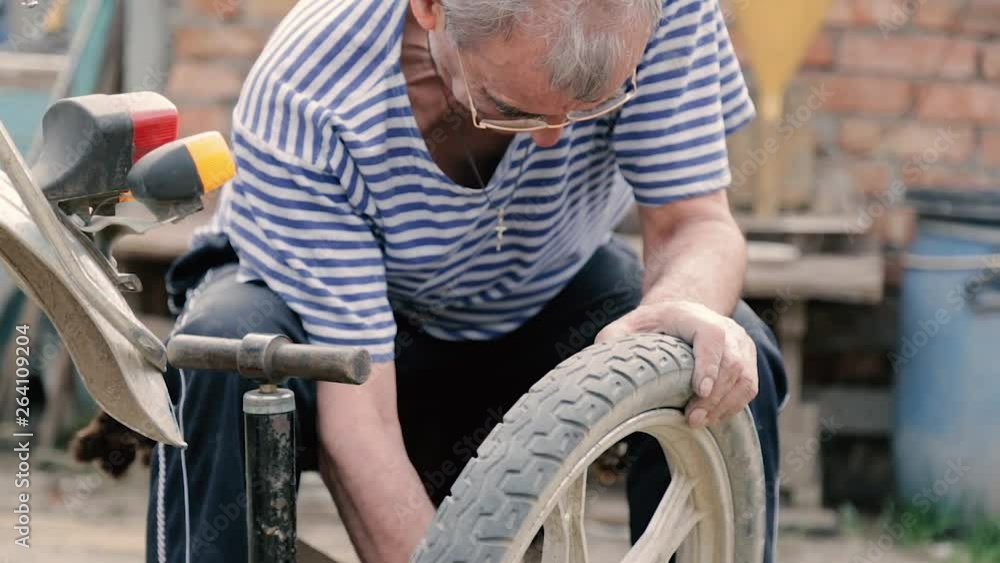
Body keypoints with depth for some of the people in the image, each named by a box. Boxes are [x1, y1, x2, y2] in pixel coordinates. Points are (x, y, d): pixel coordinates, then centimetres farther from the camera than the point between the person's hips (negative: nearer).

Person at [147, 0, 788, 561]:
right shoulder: (303, 99, -36)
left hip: (543, 302, 3)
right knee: (227, 351, -36)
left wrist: (686, 306, -44)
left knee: (734, 365, -26)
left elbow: (694, 222, -20)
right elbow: (357, 422, -36)